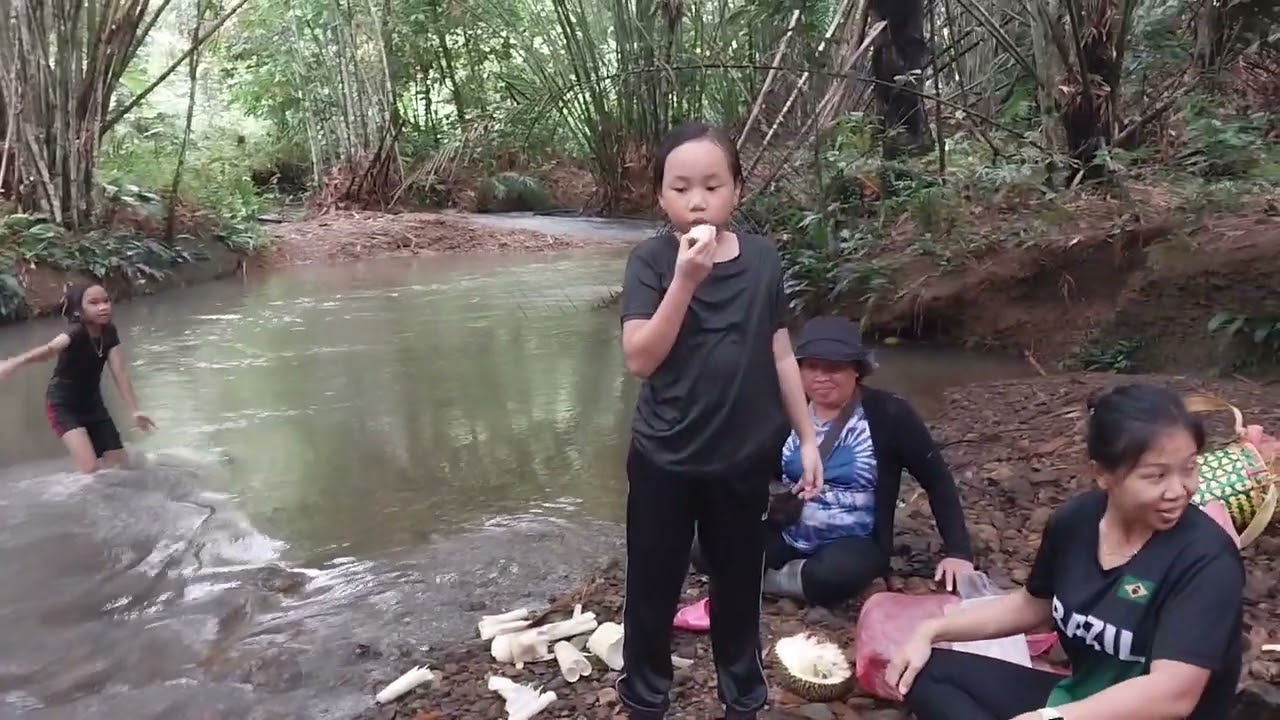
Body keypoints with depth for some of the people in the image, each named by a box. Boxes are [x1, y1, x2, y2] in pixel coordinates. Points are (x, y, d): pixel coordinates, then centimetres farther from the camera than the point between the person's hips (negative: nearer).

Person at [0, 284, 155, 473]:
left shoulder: (110, 333, -10)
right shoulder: (77, 333, -27)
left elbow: (120, 373, -12)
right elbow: (50, 348, -48)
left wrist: (134, 411, -18)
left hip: (92, 404, 6)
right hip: (64, 406, -6)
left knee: (118, 463, 6)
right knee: (90, 468, -20)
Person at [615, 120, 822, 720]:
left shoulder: (762, 258, -2)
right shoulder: (651, 260, -10)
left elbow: (780, 354, 5)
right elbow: (640, 359, -19)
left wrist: (807, 438, 7)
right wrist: (687, 277, -27)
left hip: (745, 456, 2)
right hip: (663, 458, -2)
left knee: (739, 582, 17)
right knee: (653, 586, 11)